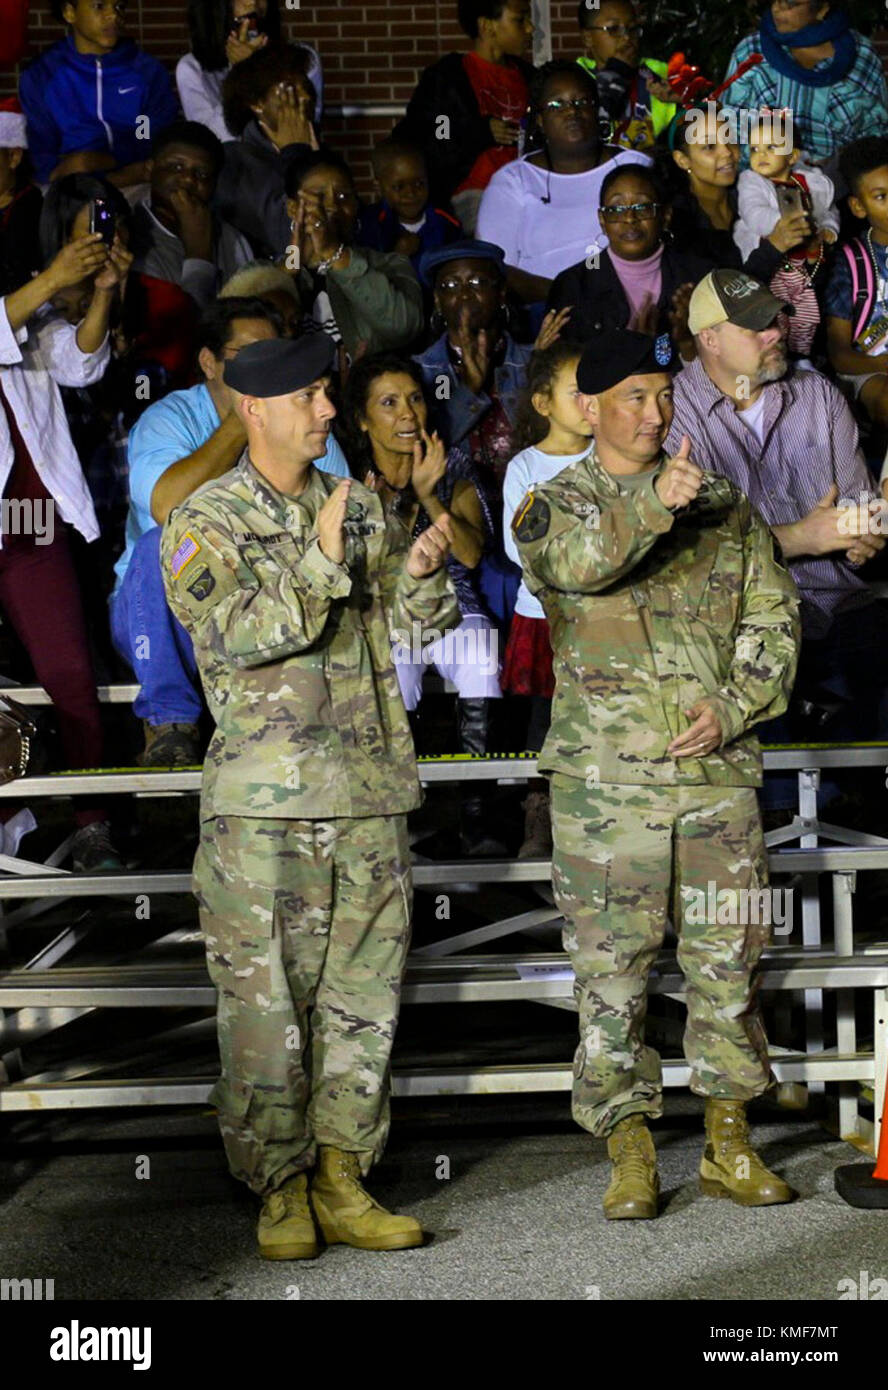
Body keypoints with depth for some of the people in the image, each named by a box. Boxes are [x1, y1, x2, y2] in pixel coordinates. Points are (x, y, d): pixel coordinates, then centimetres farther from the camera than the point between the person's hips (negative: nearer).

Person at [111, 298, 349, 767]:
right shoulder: (170, 419, -6)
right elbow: (169, 508, -28)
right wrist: (241, 424, -18)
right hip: (165, 620, -2)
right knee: (160, 546, -32)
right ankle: (168, 724, -23)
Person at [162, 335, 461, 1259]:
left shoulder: (359, 508, 14)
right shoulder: (205, 523, -1)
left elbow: (421, 620, 12)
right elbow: (234, 633, -15)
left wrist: (422, 569, -8)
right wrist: (322, 563, -20)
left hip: (371, 796, 5)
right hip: (264, 804, -5)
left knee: (363, 1000, 8)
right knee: (266, 1006, -2)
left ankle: (343, 1185, 17)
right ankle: (280, 1193, 8)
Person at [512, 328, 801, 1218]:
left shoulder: (723, 505, 13)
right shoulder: (556, 505, 3)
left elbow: (774, 617, 11)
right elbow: (576, 560, -21)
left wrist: (733, 706, -5)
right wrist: (651, 506, -37)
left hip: (718, 768, 3)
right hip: (605, 775, -3)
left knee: (728, 961, 6)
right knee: (612, 969, 0)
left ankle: (729, 1145, 18)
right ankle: (628, 1152, 11)